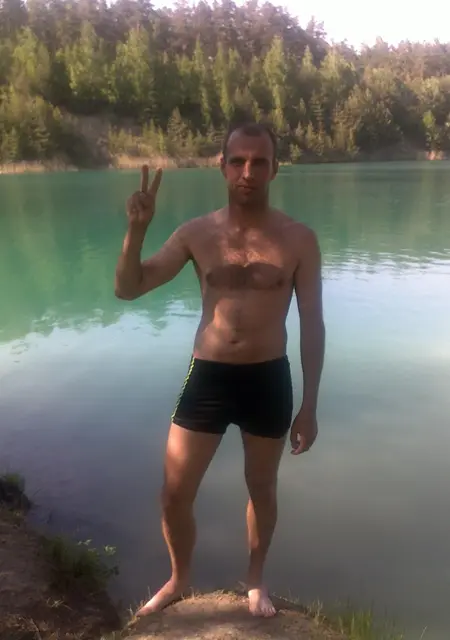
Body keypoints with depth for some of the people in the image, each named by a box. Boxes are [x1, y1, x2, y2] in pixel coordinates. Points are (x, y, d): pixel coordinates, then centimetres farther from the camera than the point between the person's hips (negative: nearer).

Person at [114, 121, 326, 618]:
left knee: (261, 489, 18)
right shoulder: (196, 233, -2)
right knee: (174, 495, 8)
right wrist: (136, 229, -19)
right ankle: (179, 580, 38)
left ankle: (255, 581, 45)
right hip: (207, 377, 1)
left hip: (269, 379, -1)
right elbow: (127, 289, -2)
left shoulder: (299, 239, -5)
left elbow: (312, 325, -2)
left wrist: (309, 405, -2)